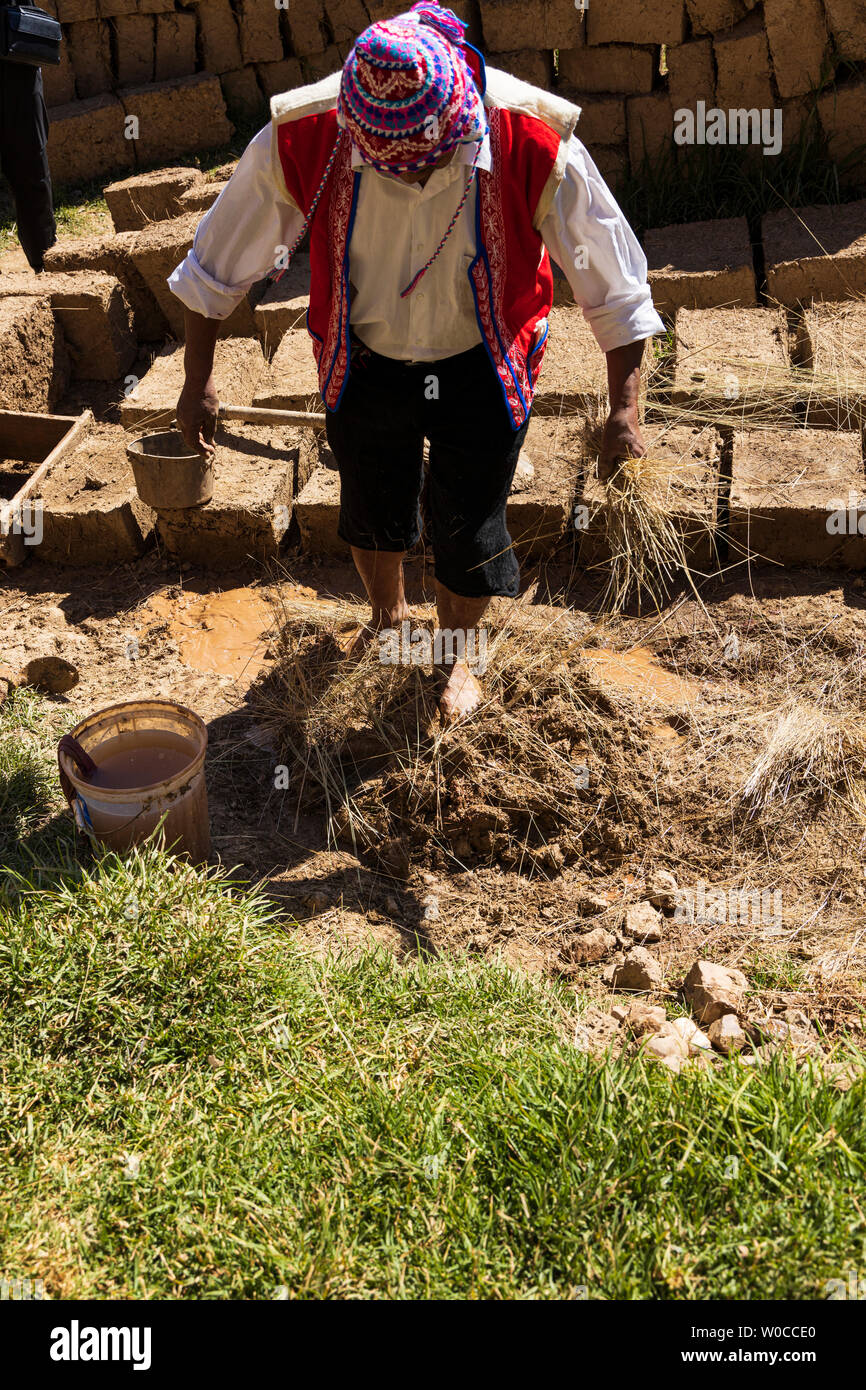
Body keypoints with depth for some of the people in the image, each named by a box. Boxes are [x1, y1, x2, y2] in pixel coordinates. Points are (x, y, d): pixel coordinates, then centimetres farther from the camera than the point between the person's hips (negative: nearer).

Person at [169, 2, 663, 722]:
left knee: (468, 528, 6)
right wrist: (198, 379, -5)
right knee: (373, 509, 19)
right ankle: (386, 615, 52)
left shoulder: (534, 145, -28)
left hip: (480, 368, -1)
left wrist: (624, 406, -16)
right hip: (365, 361, 2)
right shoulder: (304, 139, -25)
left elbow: (614, 280, -15)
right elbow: (220, 260, -9)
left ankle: (456, 657, 36)